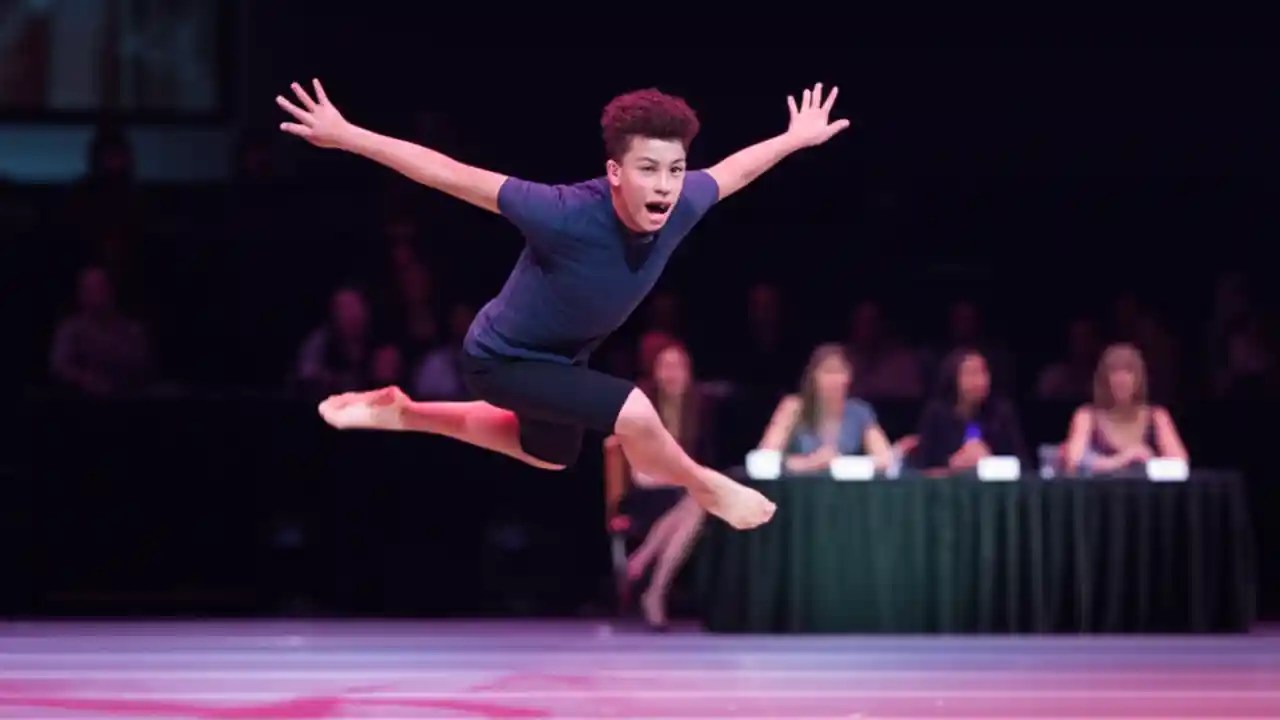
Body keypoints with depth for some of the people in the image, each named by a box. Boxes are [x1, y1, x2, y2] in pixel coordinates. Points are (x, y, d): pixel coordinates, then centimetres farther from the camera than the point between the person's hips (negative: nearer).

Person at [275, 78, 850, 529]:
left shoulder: (681, 206, -26)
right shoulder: (566, 217, -42)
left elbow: (733, 169, -3)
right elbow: (449, 175, -39)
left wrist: (797, 138, 12)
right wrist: (346, 137, -41)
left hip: (560, 358, 7)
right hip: (503, 359, -7)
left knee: (549, 456, 35)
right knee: (633, 412, -28)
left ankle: (403, 414, 46)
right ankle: (706, 489, 5)